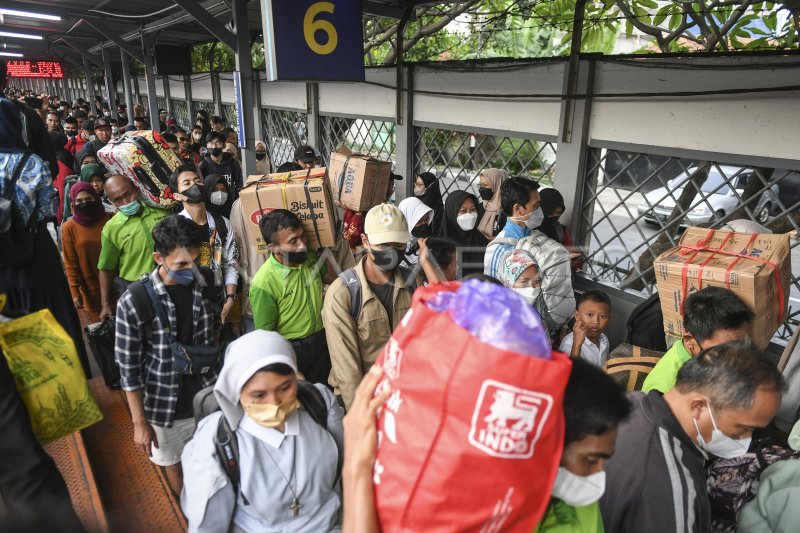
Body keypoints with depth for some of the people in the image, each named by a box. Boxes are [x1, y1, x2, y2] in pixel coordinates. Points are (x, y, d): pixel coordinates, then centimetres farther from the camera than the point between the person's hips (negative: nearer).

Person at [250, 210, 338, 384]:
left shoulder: (310, 256, -10)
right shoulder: (263, 284, -27)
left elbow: (331, 277, 11)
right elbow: (266, 335, -18)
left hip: (321, 342, 5)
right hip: (290, 351, -5)